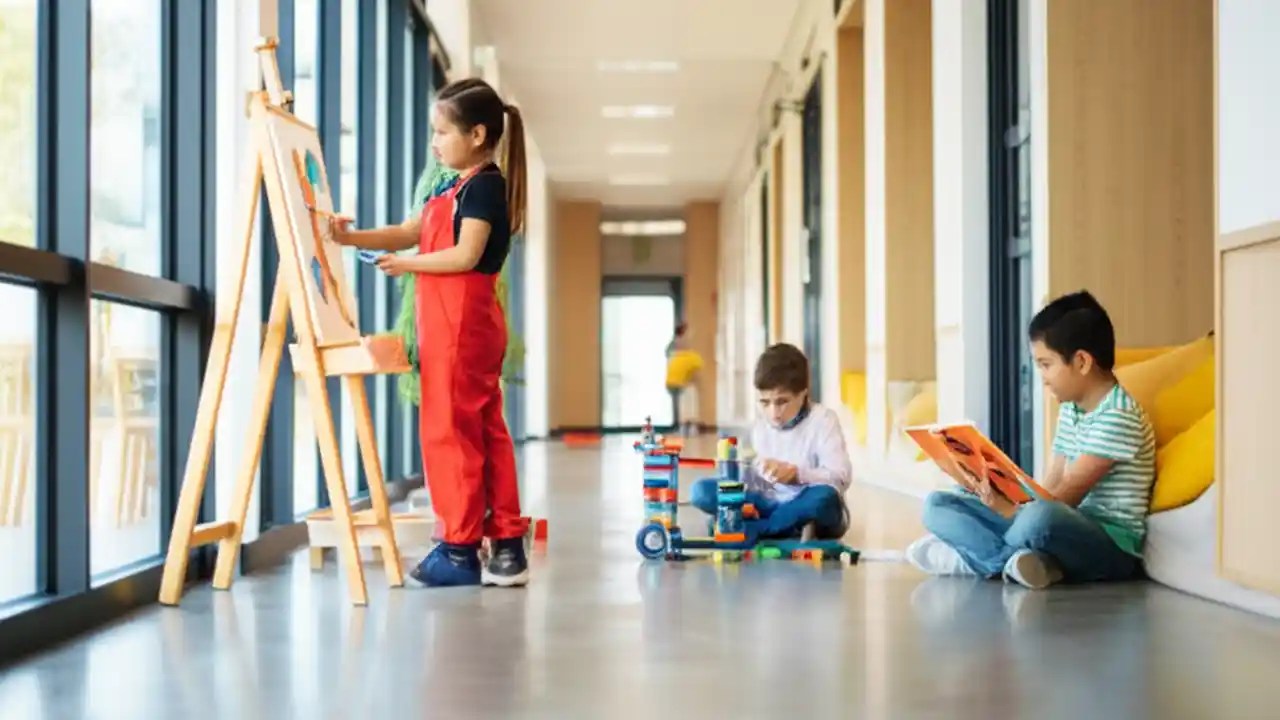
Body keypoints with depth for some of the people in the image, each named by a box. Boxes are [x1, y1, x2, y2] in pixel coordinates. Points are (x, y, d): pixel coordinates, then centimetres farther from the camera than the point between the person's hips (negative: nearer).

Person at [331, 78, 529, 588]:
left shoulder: (484, 184, -10)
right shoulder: (457, 189, 20)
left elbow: (466, 255, -19)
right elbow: (408, 233, 19)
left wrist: (407, 264, -9)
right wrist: (350, 237, 7)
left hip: (461, 325, -10)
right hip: (457, 325, 10)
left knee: (449, 431, -6)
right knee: (484, 432, 8)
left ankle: (461, 549, -1)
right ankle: (508, 548, 10)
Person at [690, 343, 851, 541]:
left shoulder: (822, 419, -8)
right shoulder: (760, 426, 7)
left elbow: (841, 478, -19)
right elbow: (756, 483, 6)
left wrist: (795, 472, -30)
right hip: (771, 507, 5)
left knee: (823, 496, -41)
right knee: (701, 490, -12)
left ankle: (753, 528, -23)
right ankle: (788, 528, -23)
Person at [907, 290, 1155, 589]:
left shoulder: (1118, 416, -14)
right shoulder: (1069, 409, 14)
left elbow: (1066, 497, -19)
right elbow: (1049, 489, 10)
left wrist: (1008, 511, -29)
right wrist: (1003, 501, -7)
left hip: (1112, 546, -9)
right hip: (1070, 530, 9)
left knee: (1042, 517, -45)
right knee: (937, 505, 2)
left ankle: (975, 555, -18)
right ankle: (1033, 560, -18)